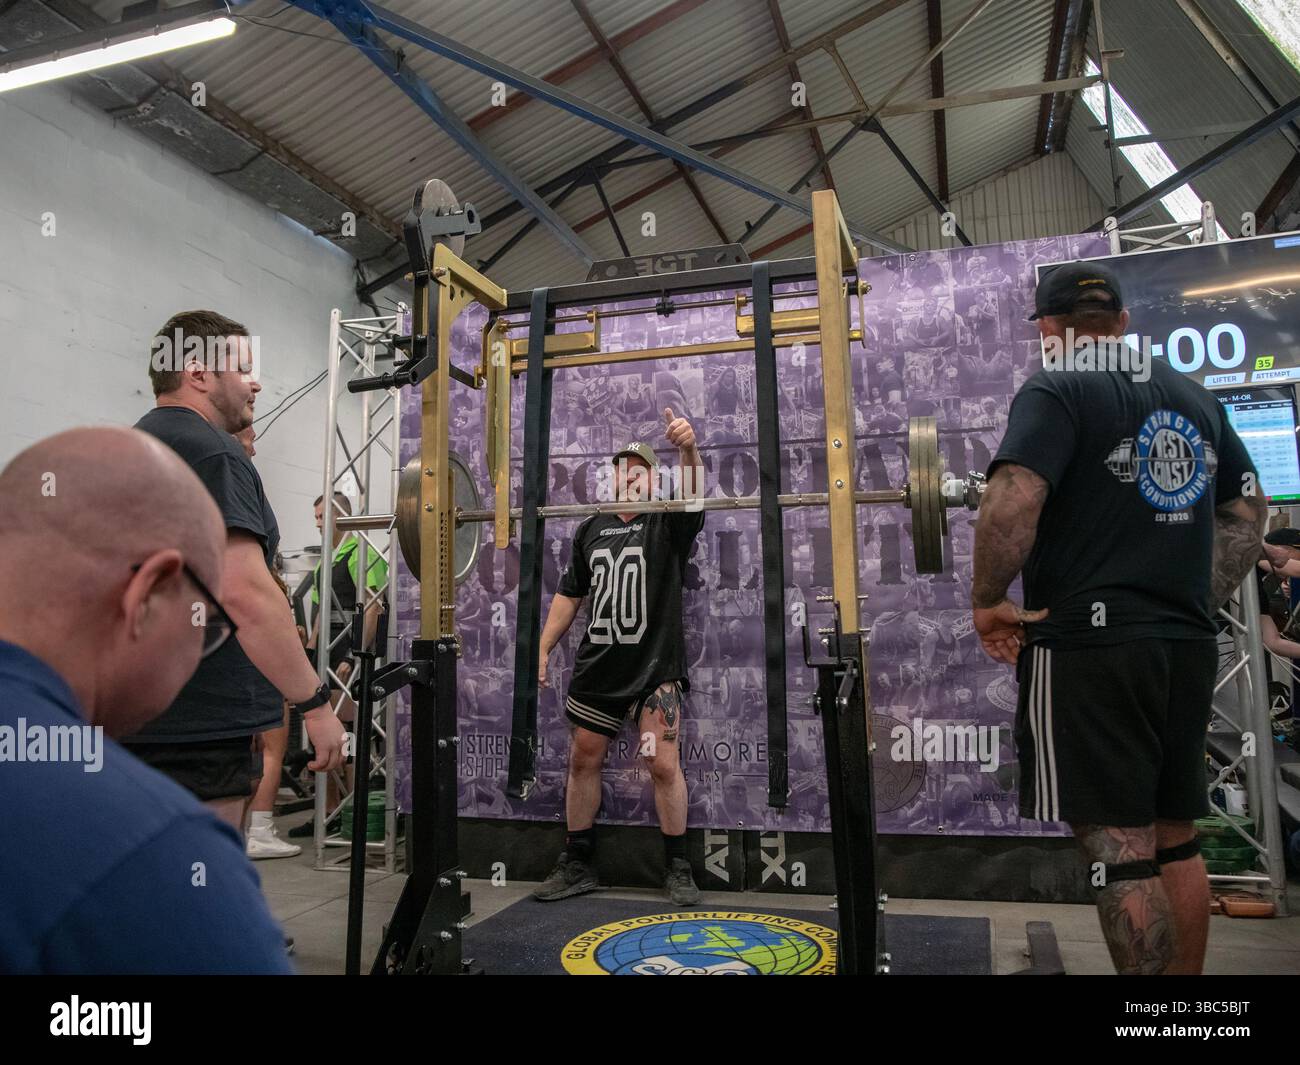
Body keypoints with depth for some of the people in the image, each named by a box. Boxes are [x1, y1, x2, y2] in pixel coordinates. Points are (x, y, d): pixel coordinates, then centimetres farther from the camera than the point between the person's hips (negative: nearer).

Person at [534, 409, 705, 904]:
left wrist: (688, 448, -44)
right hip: (597, 665, 5)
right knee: (583, 760, 9)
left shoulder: (668, 523, -1)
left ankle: (678, 869, 10)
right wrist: (542, 648, 6)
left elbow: (693, 496, -24)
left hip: (654, 667, -4)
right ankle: (576, 865, 23)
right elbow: (569, 595, 14)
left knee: (664, 764, -7)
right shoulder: (591, 529, 11)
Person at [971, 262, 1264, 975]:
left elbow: (1013, 500, -24)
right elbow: (1249, 509, 21)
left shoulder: (1056, 392, -7)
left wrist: (988, 602, -12)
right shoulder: (1194, 397, 16)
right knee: (1174, 840, 17)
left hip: (1088, 646, -7)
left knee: (1119, 849, -2)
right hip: (1186, 646, 8)